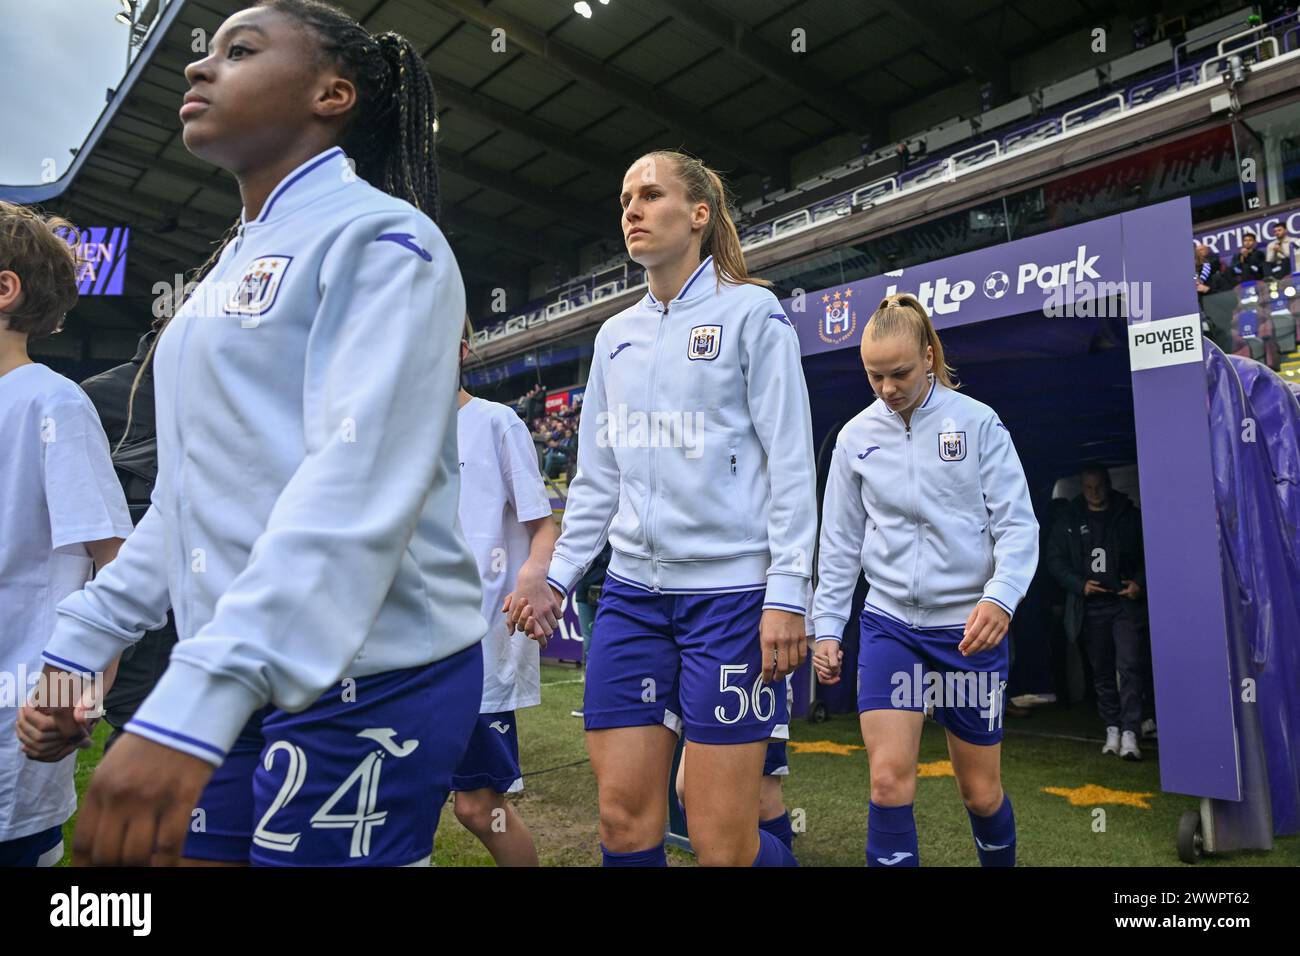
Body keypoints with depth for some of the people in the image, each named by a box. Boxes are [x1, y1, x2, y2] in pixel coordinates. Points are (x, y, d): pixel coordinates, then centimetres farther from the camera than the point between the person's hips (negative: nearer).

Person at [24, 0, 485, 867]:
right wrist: (81, 640, 15)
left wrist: (194, 700, -31)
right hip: (236, 673, 8)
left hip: (367, 676, -8)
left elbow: (360, 476, -24)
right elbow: (189, 486, 18)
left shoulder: (380, 238, -9)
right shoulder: (233, 265, 17)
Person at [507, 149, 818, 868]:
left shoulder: (752, 311, 1)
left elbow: (790, 463, -6)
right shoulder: (615, 335, 16)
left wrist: (787, 594, -14)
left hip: (731, 591, -5)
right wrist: (558, 577, 13)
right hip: (631, 592, 5)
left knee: (722, 840, -1)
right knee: (624, 820, 6)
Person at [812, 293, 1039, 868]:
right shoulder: (855, 437, 4)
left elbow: (1017, 523, -7)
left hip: (970, 626, -1)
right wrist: (827, 627, 5)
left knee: (981, 791, 11)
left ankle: (1000, 862, 41)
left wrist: (1001, 596, -24)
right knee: (889, 778, -10)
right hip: (890, 624, 2)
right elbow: (839, 542, 8)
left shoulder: (977, 422, -4)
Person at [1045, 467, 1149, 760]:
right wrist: (1079, 584, -7)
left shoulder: (1129, 516, 2)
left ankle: (1130, 734, -11)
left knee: (1129, 666, -13)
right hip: (1090, 606, 2)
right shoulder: (1069, 520, 6)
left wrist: (1140, 582, -11)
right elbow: (1055, 560, 7)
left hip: (1125, 603, -2)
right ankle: (1112, 729, 20)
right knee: (1101, 671, 10)